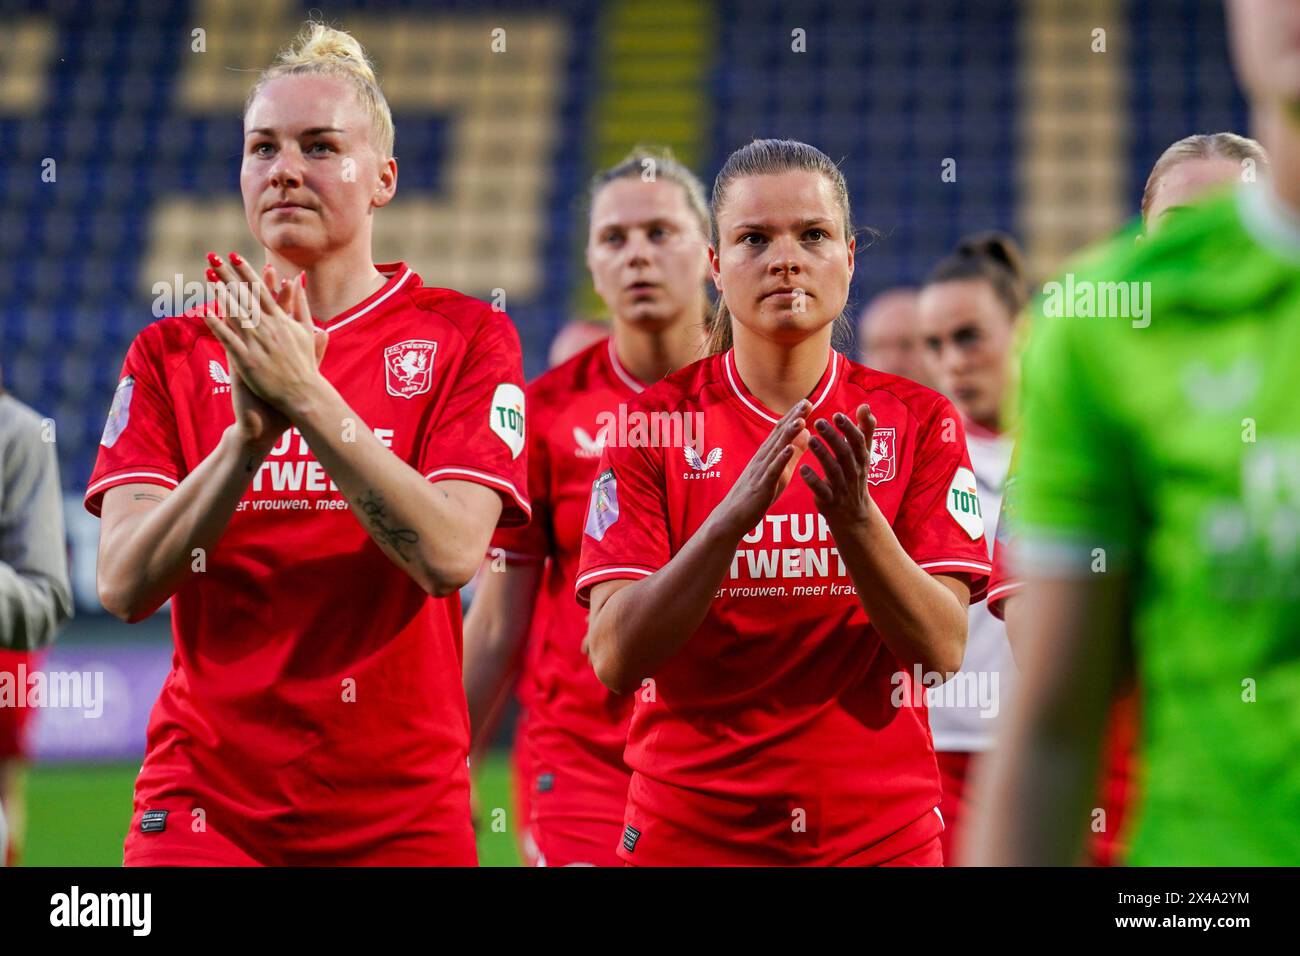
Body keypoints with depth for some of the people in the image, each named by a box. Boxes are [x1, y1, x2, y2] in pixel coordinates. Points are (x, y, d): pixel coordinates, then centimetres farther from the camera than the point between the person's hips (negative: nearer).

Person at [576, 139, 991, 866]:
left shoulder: (918, 419, -1)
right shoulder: (654, 422, -3)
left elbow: (944, 649, -9)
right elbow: (613, 658, -13)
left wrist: (855, 518, -24)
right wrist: (737, 512, -24)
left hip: (882, 828, 1)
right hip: (691, 828, -1)